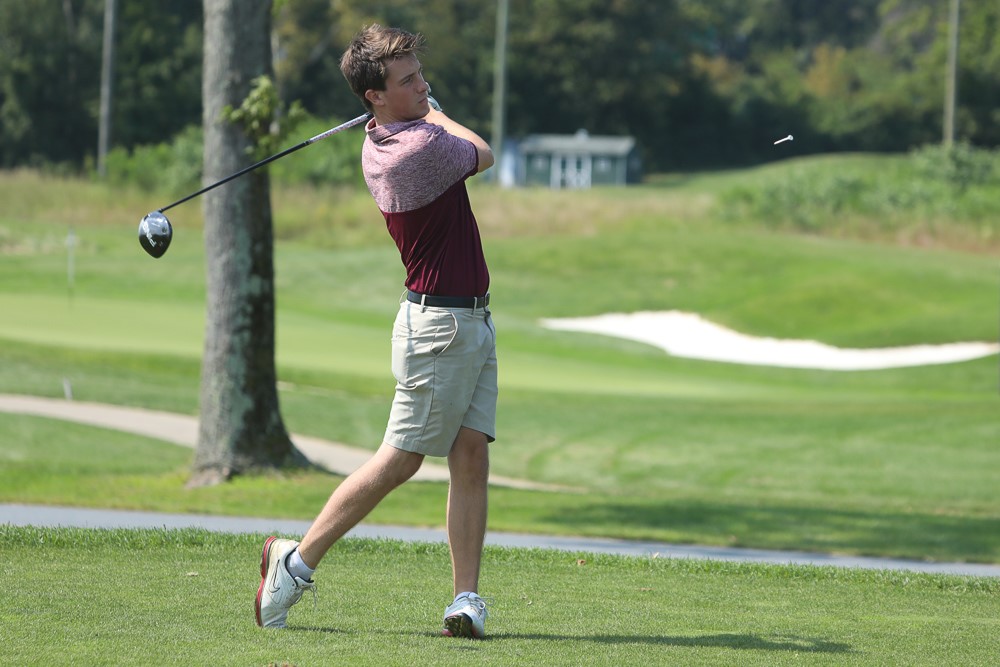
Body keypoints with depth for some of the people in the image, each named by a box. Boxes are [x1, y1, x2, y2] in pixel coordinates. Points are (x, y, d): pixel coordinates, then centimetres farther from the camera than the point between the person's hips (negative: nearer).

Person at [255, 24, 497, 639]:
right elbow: (483, 154, 2)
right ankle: (297, 561, 7)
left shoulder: (378, 146, 7)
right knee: (401, 459, -3)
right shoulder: (423, 146, -22)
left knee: (472, 455, 0)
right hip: (441, 323, -9)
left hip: (472, 320, 9)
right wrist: (436, 113, 15)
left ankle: (467, 595, -6)